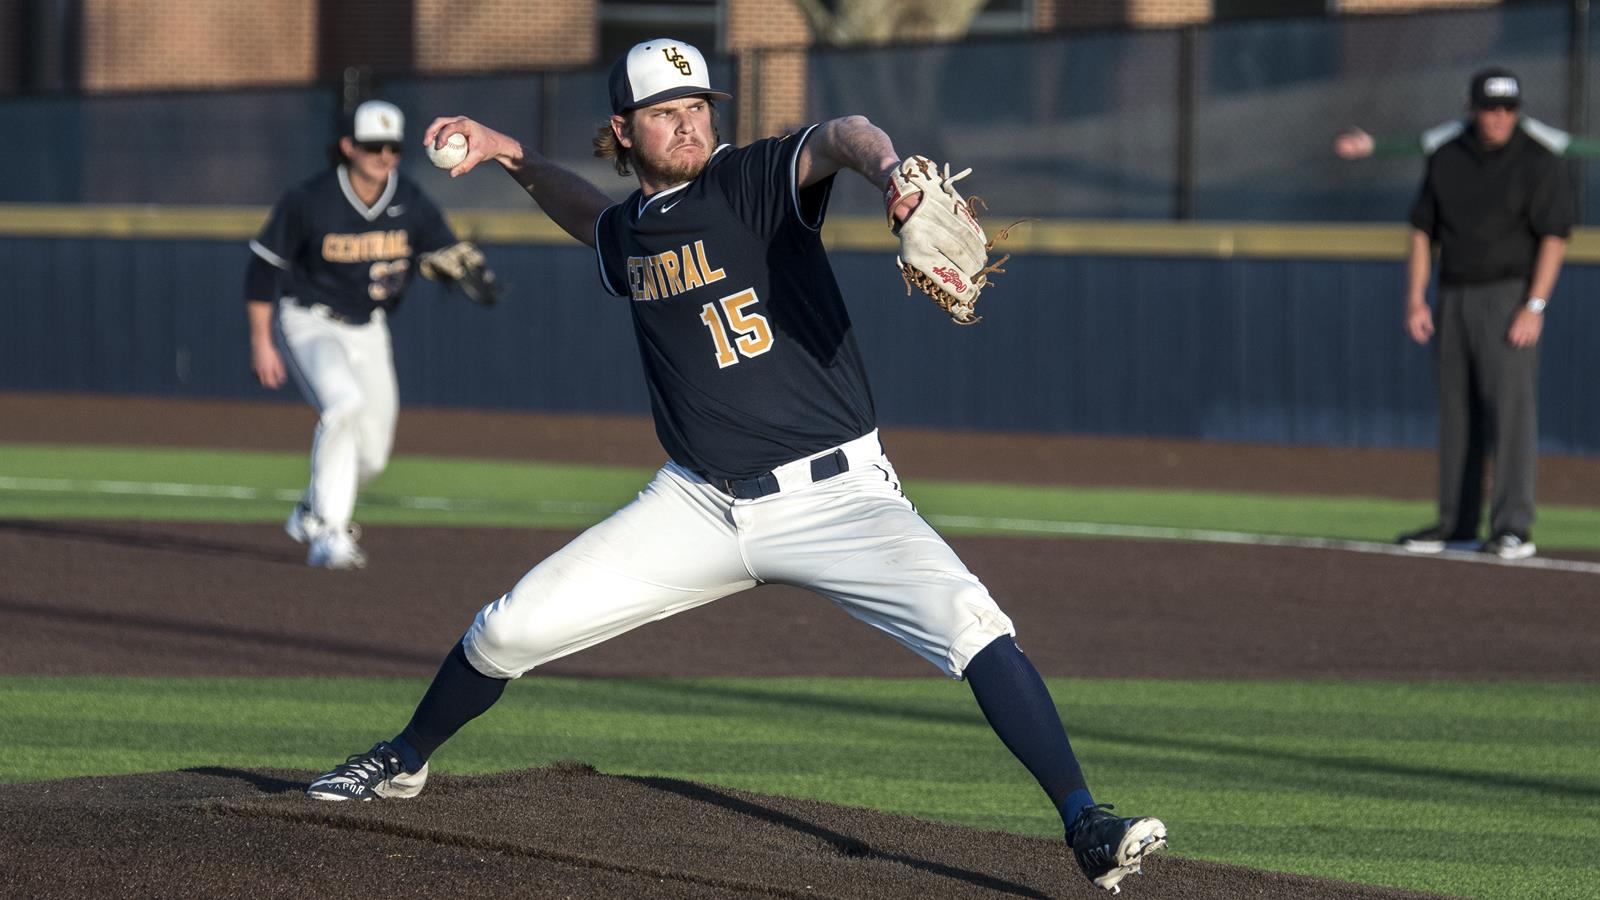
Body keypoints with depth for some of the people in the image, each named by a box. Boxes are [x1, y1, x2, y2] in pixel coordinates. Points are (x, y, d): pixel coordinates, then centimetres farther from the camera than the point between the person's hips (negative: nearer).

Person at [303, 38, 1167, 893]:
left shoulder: (755, 181, -8)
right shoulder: (627, 234, 10)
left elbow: (839, 138, -31)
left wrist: (889, 171, -53)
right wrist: (506, 152, 28)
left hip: (836, 495, -5)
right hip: (698, 508, 5)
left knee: (970, 623, -27)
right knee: (511, 629, 3)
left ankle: (1085, 827, -26)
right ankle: (404, 762, 31)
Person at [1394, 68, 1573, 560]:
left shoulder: (1538, 163, -6)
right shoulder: (1445, 160, 8)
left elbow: (1553, 238, -10)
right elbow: (1422, 232, 11)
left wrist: (1534, 307, -18)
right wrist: (1415, 301, 2)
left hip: (1509, 297, -5)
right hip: (1454, 298, 5)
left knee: (1512, 407, -13)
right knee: (1456, 411, 9)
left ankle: (1513, 527, -17)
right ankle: (1456, 521, 17)